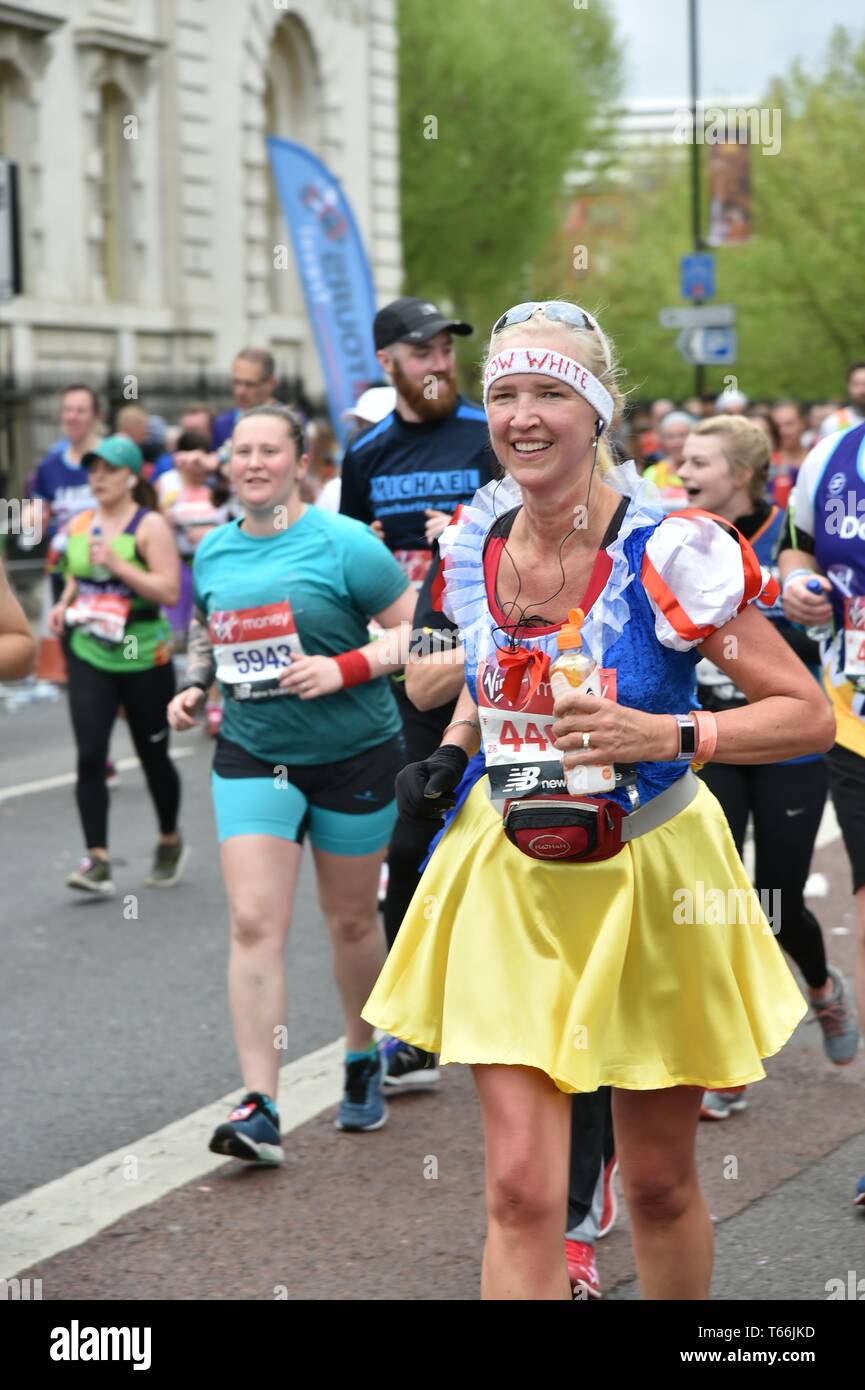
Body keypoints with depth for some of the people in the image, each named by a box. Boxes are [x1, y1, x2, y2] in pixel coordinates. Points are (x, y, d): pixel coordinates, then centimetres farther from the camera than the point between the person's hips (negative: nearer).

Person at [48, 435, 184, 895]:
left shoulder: (149, 526, -9)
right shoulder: (79, 525, 8)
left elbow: (170, 591, -17)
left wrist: (116, 563, -23)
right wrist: (64, 604, 5)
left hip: (143, 656, -4)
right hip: (88, 654, 4)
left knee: (153, 755, 10)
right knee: (89, 757, -10)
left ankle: (170, 842, 34)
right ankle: (97, 861, -12)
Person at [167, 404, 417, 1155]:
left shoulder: (343, 544, -11)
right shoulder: (214, 551, 4)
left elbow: (418, 628, -11)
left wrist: (343, 670, -23)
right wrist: (194, 688, 2)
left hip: (353, 755, -3)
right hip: (252, 756, 3)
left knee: (352, 920, 12)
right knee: (254, 924, -11)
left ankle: (365, 1063, 37)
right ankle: (260, 1107, -13)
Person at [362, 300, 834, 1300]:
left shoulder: (671, 554, -16)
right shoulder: (477, 542, 0)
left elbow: (807, 715, -14)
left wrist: (666, 736, -28)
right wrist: (451, 752, 2)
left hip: (646, 877, -3)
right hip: (510, 879, 3)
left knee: (660, 1186, 12)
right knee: (521, 1193, -5)